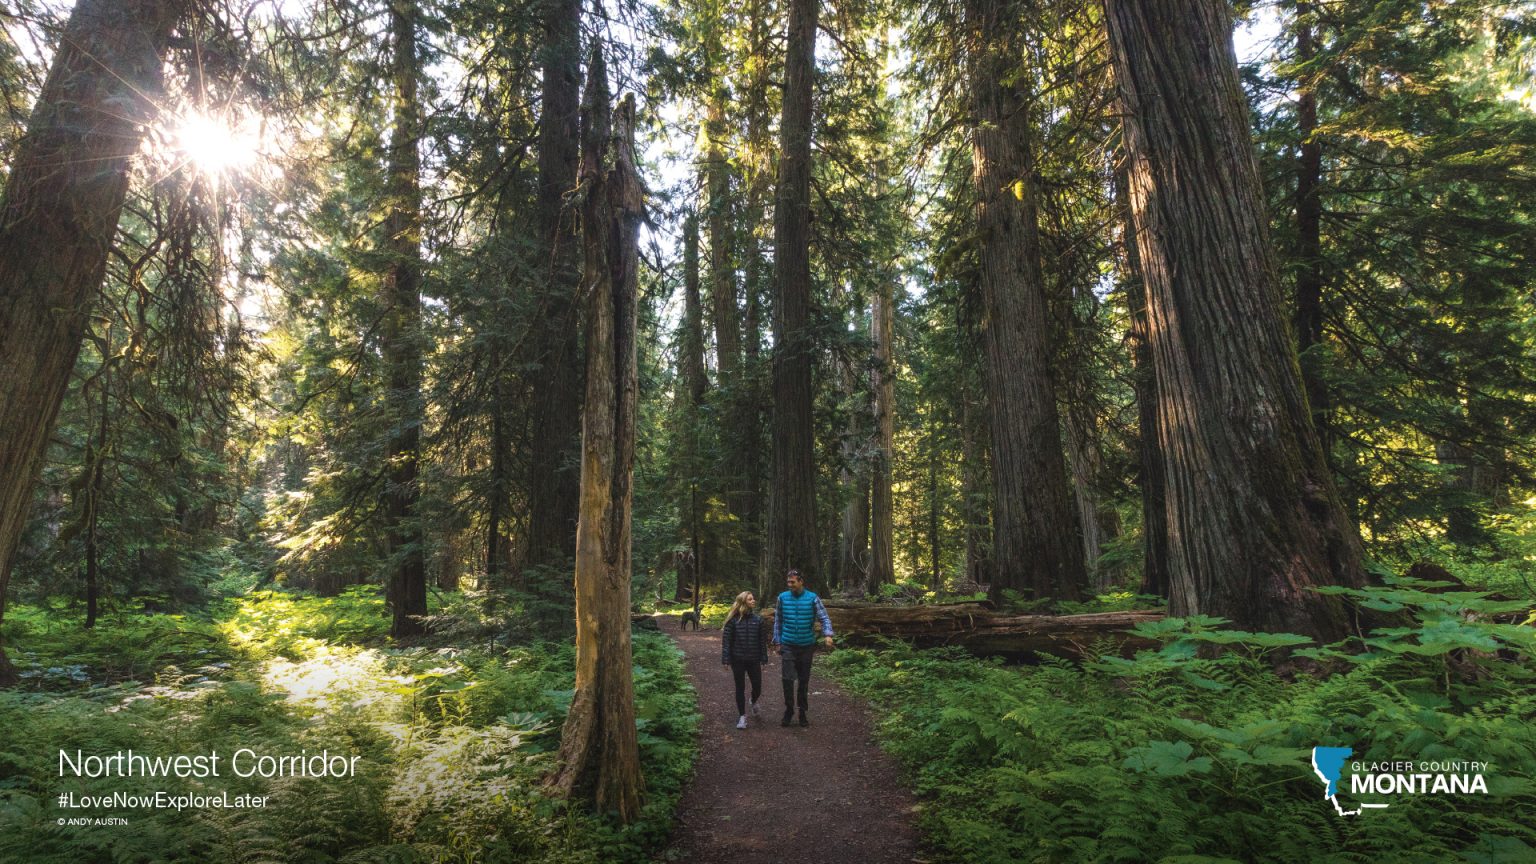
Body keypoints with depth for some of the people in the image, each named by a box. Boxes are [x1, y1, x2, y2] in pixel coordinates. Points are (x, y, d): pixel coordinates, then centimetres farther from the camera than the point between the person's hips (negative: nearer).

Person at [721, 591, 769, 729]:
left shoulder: (757, 620, -1)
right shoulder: (733, 620, -8)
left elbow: (763, 640, 2)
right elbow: (726, 640, -6)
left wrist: (763, 659, 1)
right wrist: (726, 659, -10)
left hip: (754, 660, 2)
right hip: (738, 660, -2)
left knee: (757, 687, 6)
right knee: (740, 688, 8)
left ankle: (754, 702, 40)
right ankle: (742, 716, 22)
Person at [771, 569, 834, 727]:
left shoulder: (812, 598, -6)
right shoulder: (782, 598, -1)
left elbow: (824, 617, -8)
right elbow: (778, 621, 8)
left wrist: (827, 634, -25)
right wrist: (777, 642, 7)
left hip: (807, 646, 0)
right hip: (788, 646, 0)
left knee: (804, 680, 10)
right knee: (788, 678, -8)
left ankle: (802, 712, 24)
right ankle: (788, 710, 11)